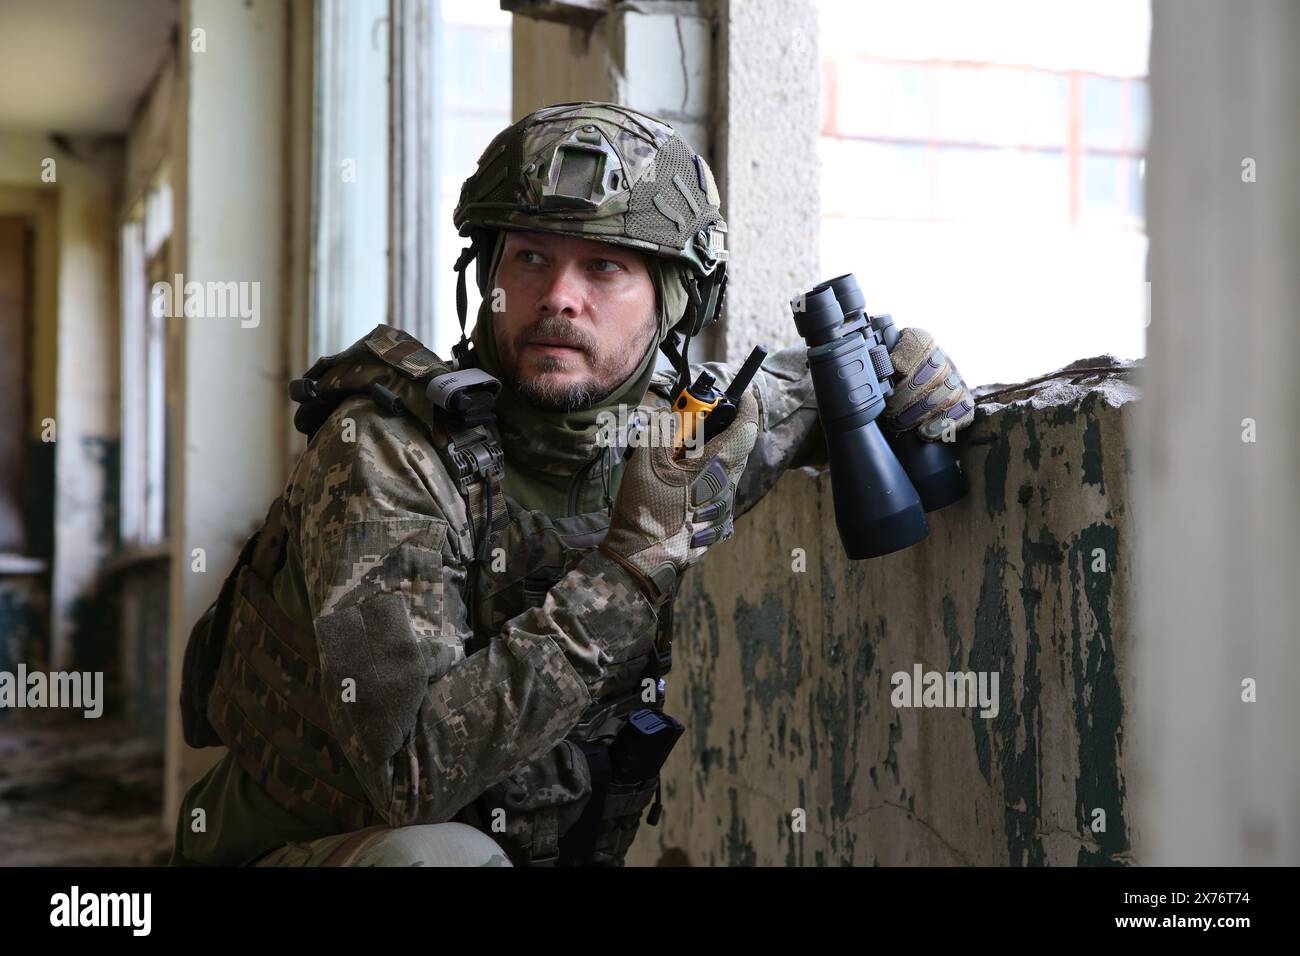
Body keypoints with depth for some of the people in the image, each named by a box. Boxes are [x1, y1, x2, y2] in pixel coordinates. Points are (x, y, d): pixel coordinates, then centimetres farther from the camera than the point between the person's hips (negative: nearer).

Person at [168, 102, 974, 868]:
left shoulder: (685, 431, -3)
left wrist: (902, 360, -2)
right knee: (436, 854, -35)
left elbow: (808, 384, 22)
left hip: (557, 851, 6)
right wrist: (632, 567, -29)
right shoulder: (383, 453, -20)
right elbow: (412, 767, -30)